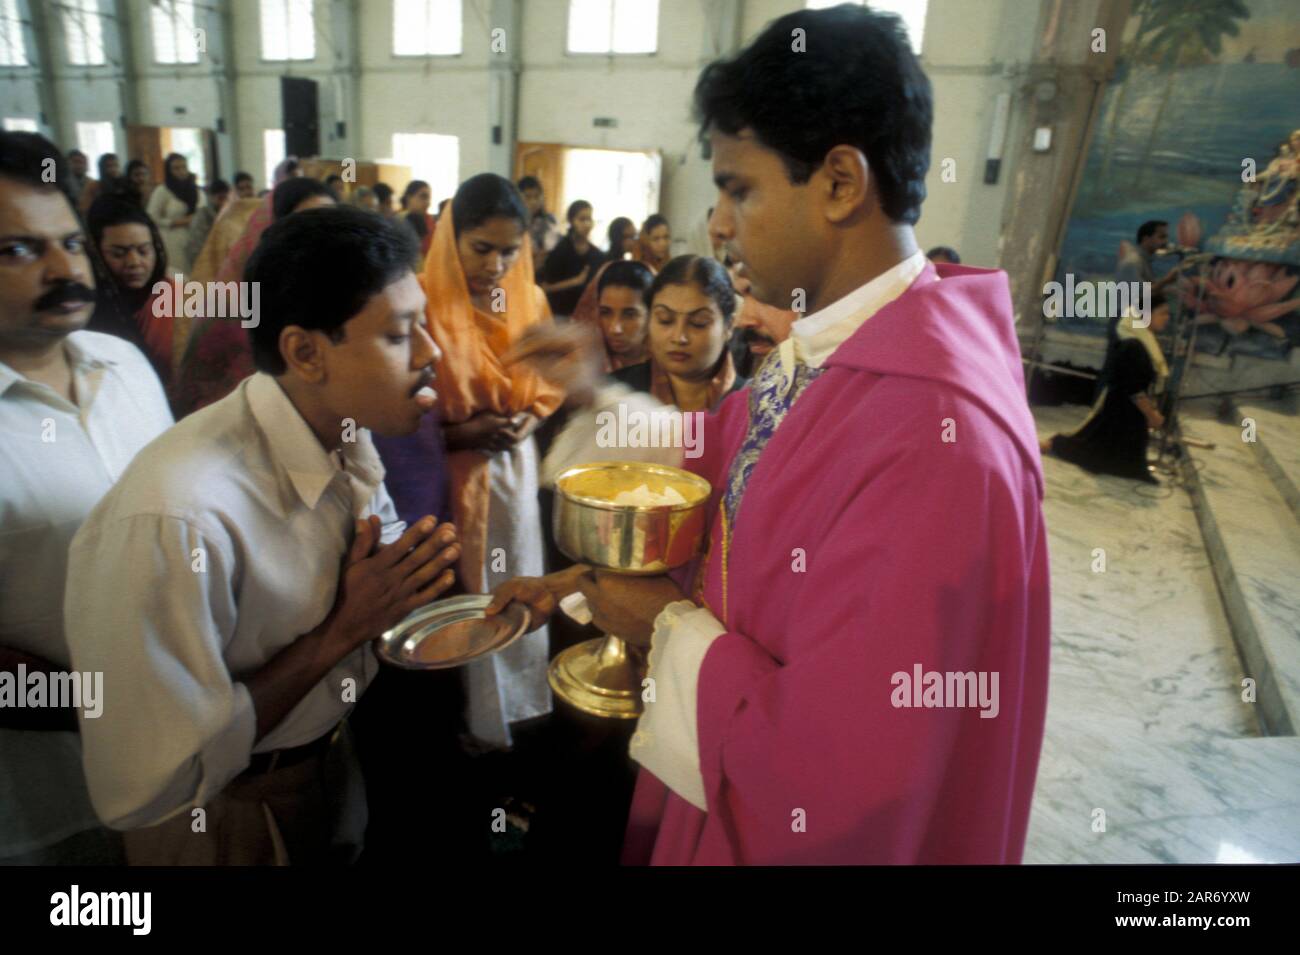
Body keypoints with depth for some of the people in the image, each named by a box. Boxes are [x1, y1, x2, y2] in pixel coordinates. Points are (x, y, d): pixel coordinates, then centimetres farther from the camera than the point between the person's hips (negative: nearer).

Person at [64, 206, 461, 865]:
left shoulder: (345, 433, -12)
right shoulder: (174, 517, -36)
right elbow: (142, 791, -29)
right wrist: (341, 631, -29)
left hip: (334, 755, 6)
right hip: (230, 818, -5)